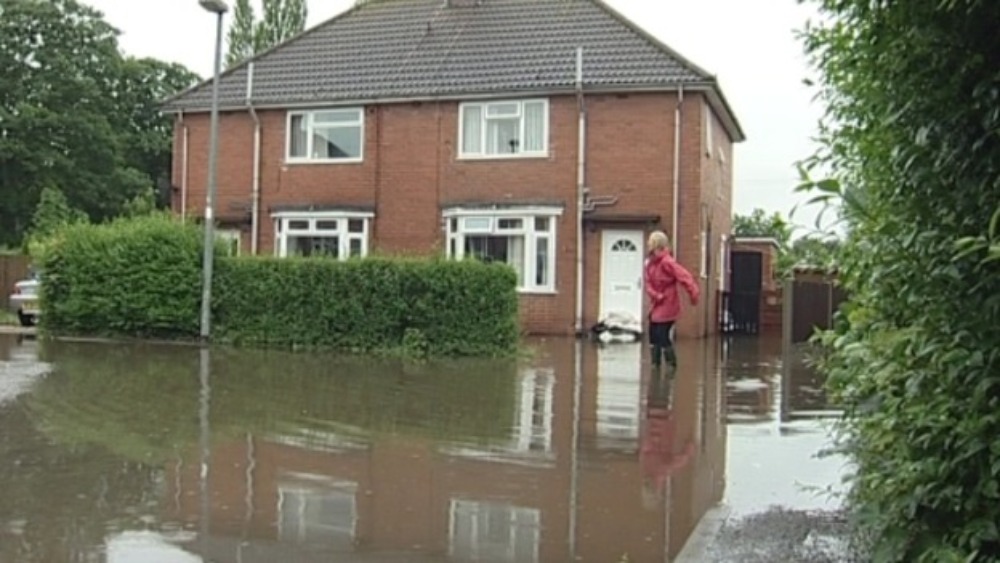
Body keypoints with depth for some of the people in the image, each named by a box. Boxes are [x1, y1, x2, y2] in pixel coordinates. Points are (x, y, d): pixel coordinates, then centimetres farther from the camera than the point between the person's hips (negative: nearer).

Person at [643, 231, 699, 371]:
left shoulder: (667, 262, -19)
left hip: (667, 308, -8)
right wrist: (656, 295, -11)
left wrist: (693, 295, -26)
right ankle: (656, 365, 22)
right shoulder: (650, 262, 7)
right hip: (655, 307, 8)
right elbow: (648, 283, 6)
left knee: (665, 339, -7)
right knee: (653, 339, 12)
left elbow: (685, 277, -24)